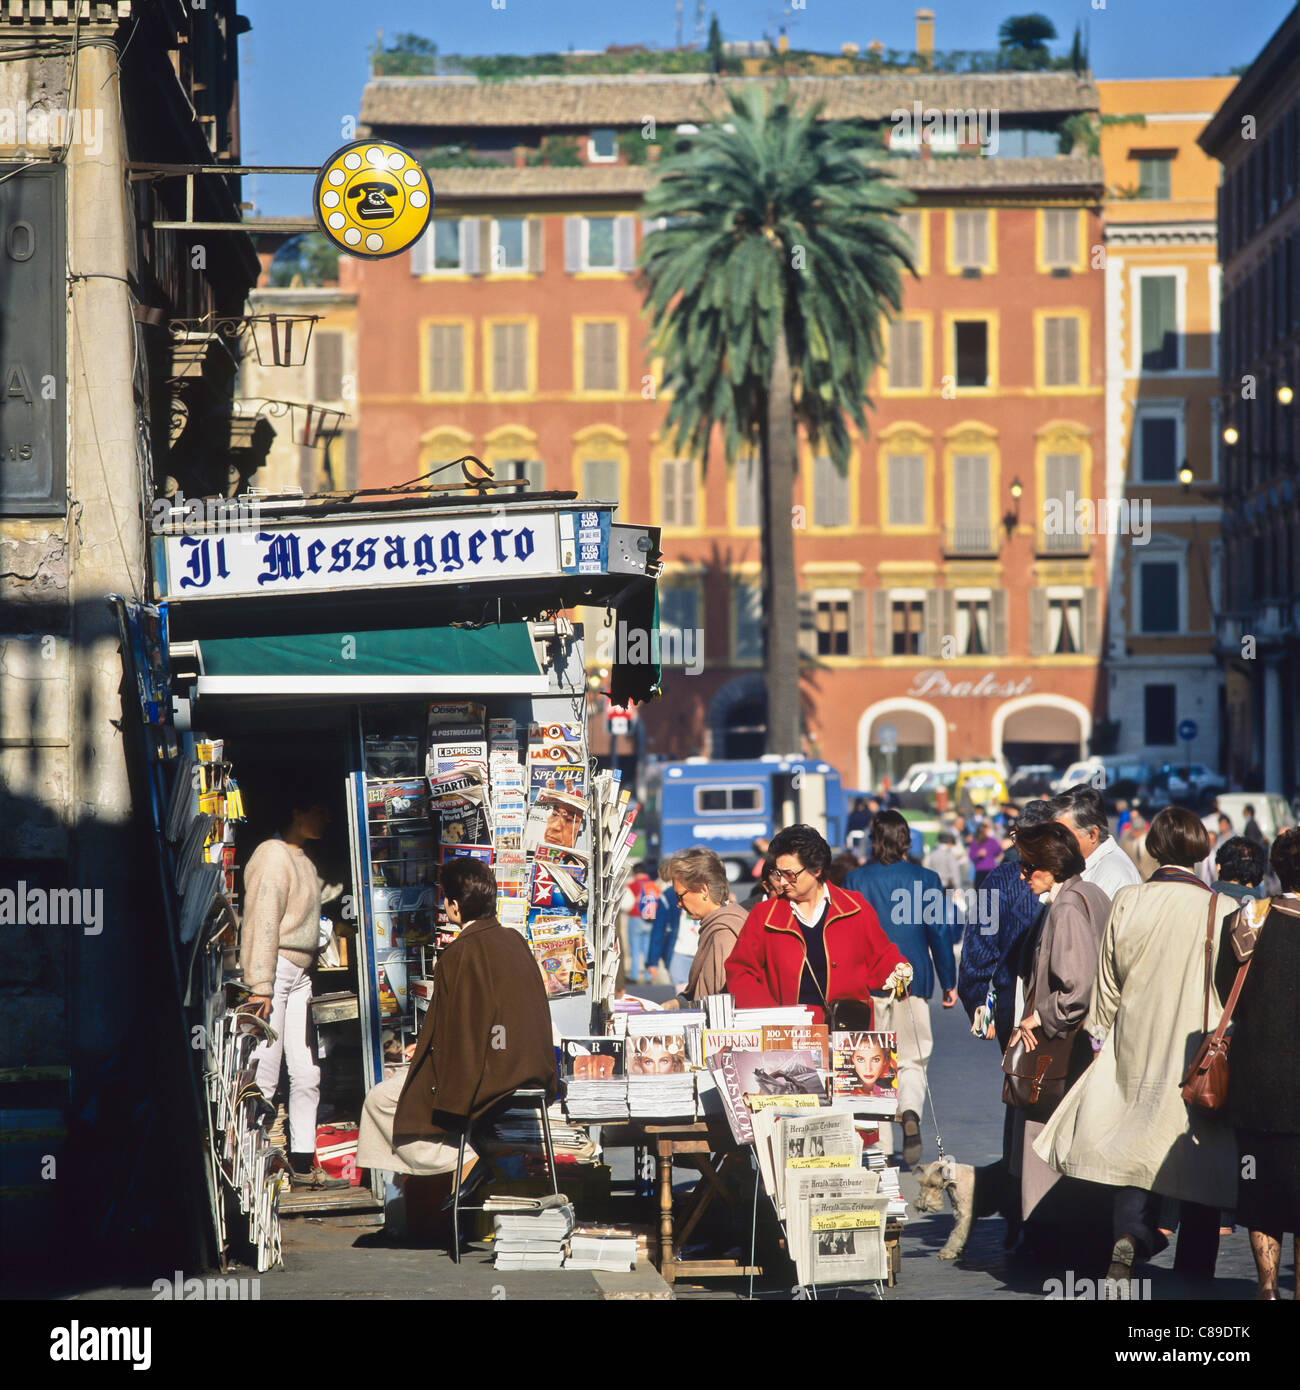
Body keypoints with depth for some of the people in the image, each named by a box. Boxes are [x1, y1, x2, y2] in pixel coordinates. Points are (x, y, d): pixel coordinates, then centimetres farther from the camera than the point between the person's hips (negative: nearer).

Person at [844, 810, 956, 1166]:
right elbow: (939, 932, 0)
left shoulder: (856, 880, -4)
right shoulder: (926, 880, -3)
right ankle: (910, 1111, -19)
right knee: (912, 1058, 12)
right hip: (913, 982, 1)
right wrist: (948, 983, 9)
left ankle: (880, 1147, 3)